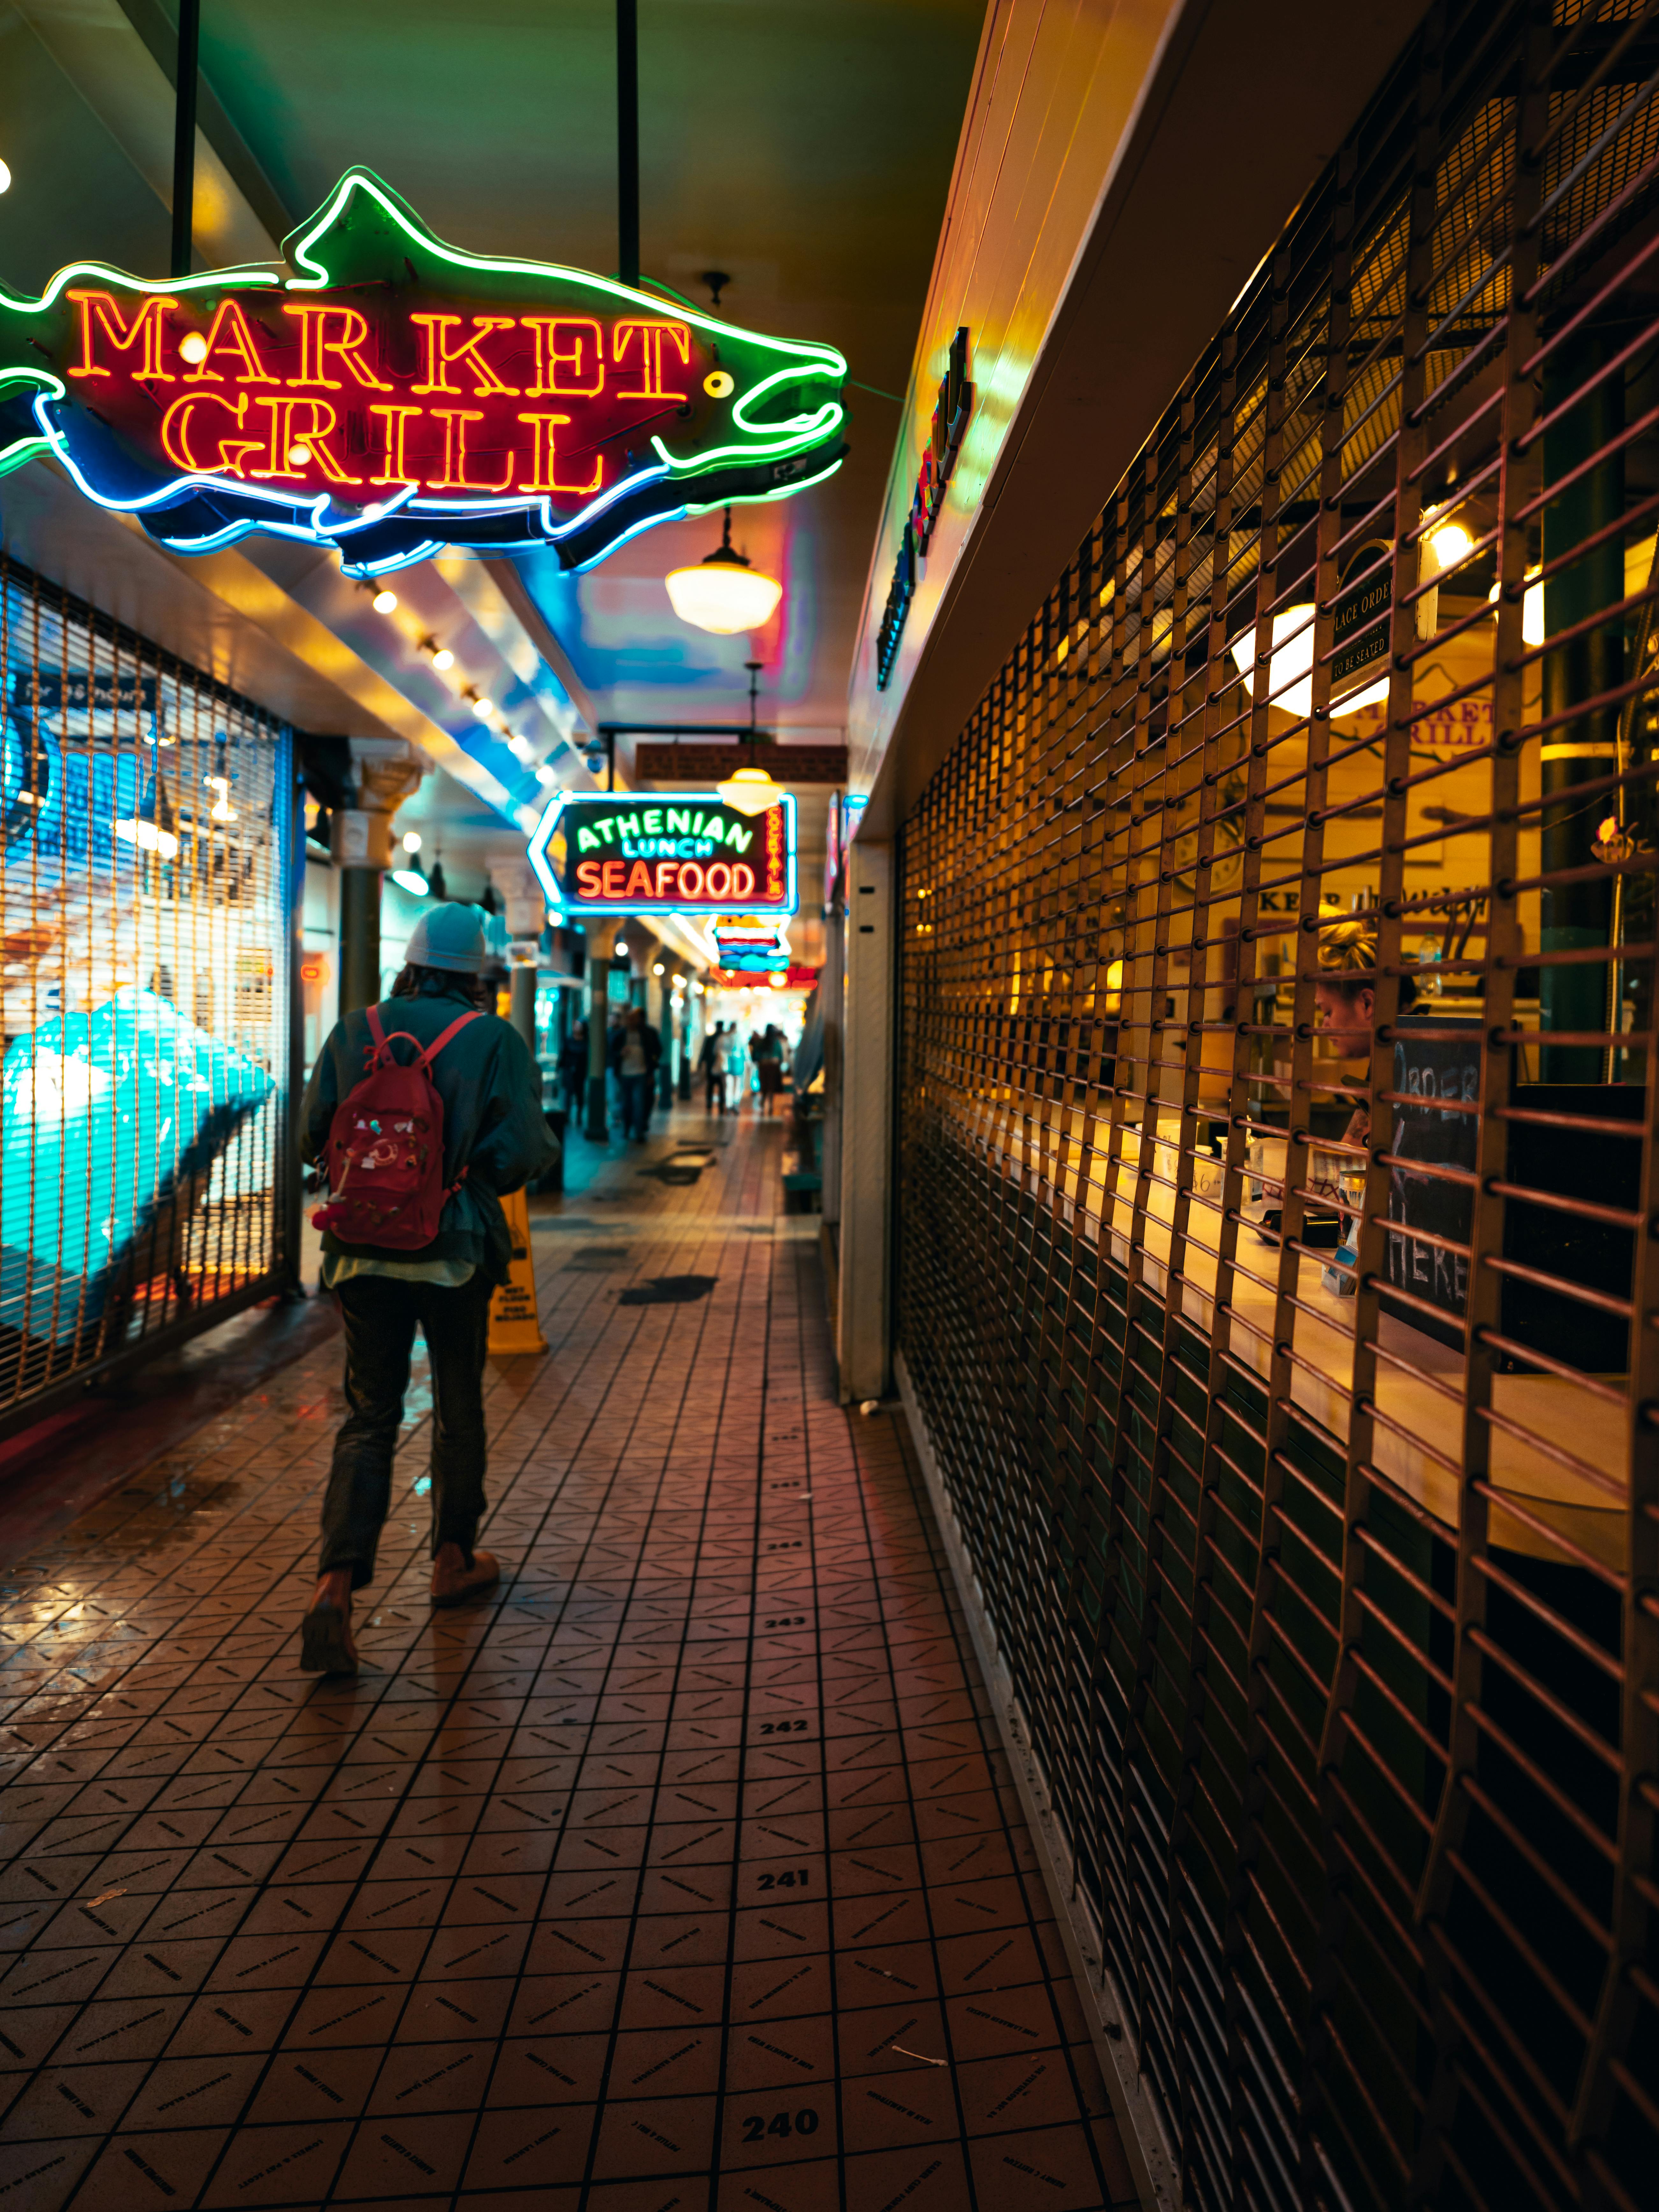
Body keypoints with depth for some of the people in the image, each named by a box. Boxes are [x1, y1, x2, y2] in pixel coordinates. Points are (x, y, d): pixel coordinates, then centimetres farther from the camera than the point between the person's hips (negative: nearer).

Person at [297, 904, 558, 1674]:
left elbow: (312, 1142, 7)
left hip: (363, 1251, 2)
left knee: (368, 1417, 8)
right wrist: (549, 1144, 11)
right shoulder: (497, 1041, -4)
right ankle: (453, 1560, 31)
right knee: (459, 1408, 17)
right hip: (456, 1250, -2)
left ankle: (335, 1586, -6)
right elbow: (523, 1153, -11)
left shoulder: (354, 1031, 4)